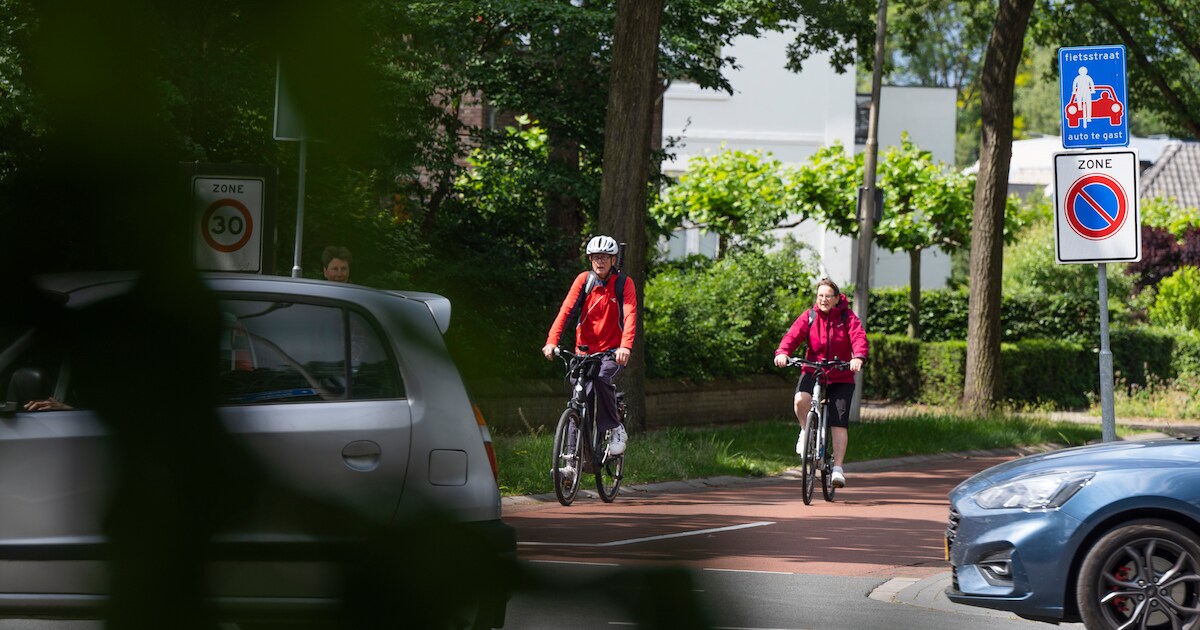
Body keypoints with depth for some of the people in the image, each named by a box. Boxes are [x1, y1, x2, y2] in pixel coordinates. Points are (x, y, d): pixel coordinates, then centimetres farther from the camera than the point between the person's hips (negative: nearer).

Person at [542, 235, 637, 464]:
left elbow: (630, 316, -19)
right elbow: (566, 310, -12)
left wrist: (625, 346, -36)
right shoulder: (583, 280, -2)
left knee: (602, 379, -32)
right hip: (585, 349, 2)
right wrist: (552, 341, -26)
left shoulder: (624, 283, -6)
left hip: (612, 351, -2)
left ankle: (615, 429, -15)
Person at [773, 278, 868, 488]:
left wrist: (858, 357, -40)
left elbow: (859, 337, -19)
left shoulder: (847, 317, -4)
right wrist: (782, 352, -35)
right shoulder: (809, 317, -1)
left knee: (839, 423, -9)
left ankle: (837, 468, -4)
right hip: (812, 371, 0)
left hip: (841, 377, 0)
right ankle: (806, 431, 0)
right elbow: (793, 335, -14)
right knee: (800, 400, -30)